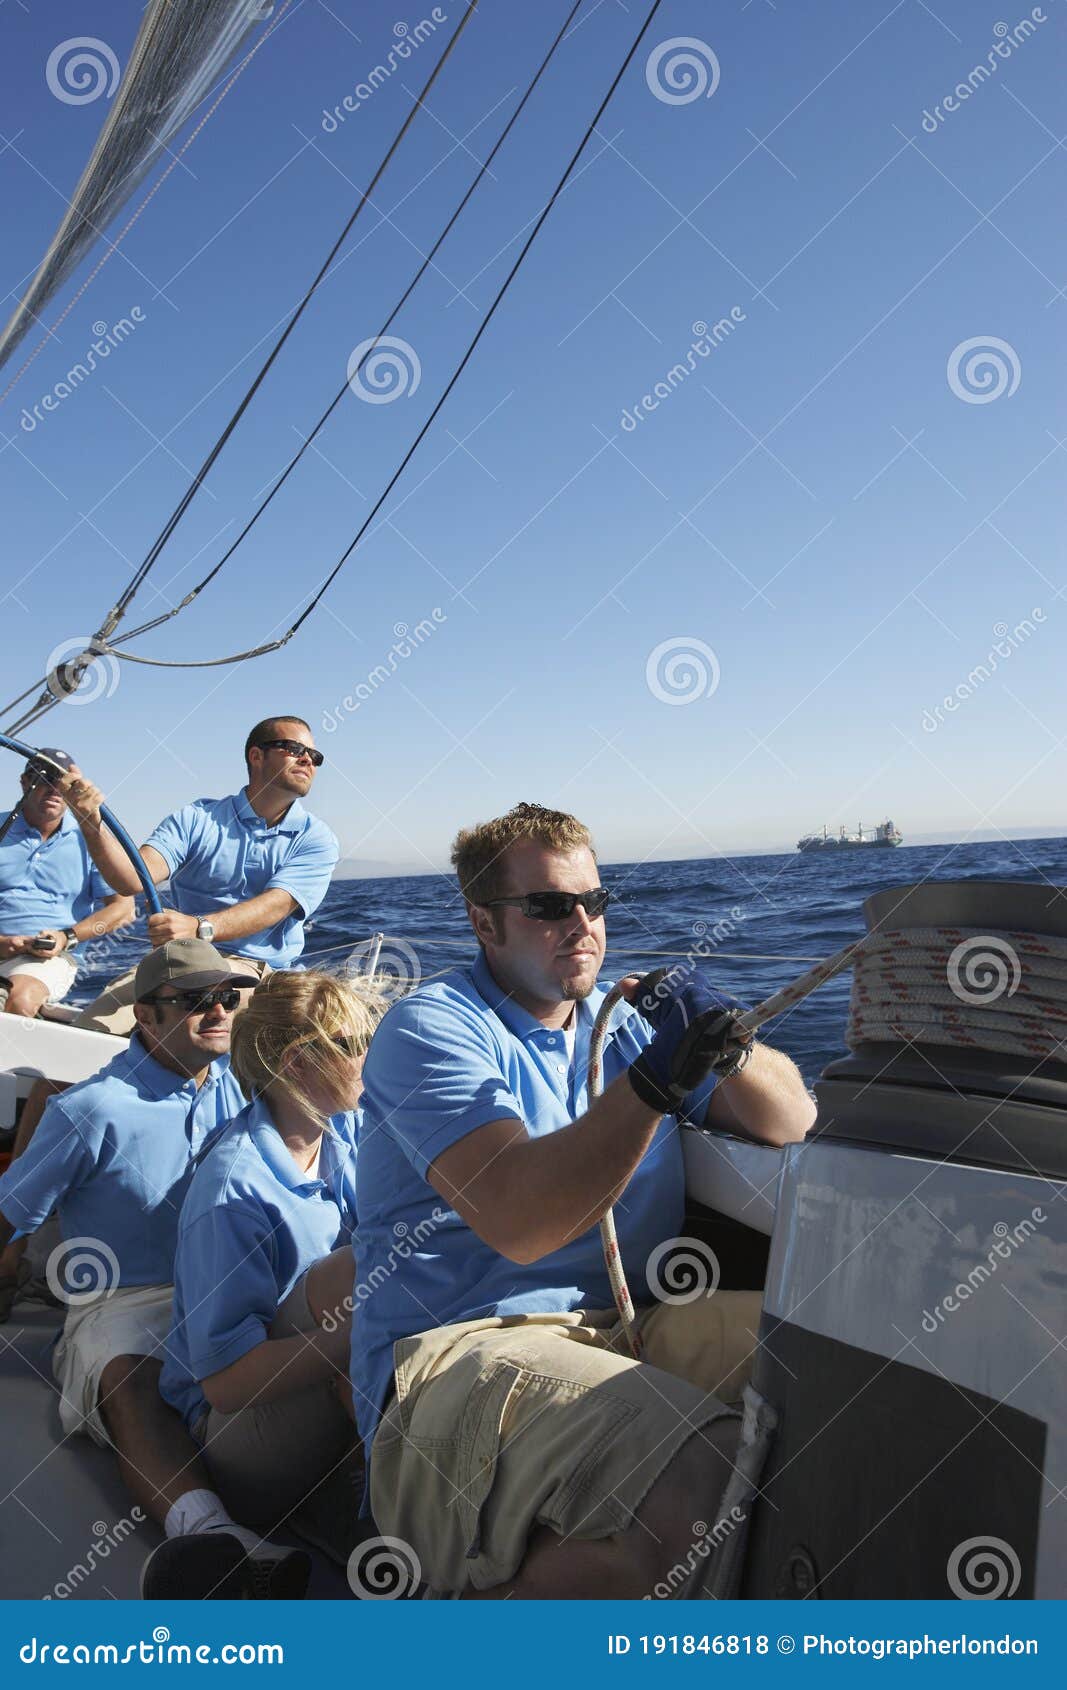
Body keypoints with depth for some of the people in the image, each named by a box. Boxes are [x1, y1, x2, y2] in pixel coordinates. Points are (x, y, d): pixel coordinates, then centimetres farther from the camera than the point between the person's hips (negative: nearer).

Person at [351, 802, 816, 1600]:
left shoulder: (629, 1018, 18)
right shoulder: (432, 1026, -4)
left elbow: (791, 1119, 13)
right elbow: (518, 1223, -18)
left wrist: (729, 1043, -8)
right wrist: (654, 1082, -25)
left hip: (630, 1330, 7)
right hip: (462, 1347, -7)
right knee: (707, 1487, -33)